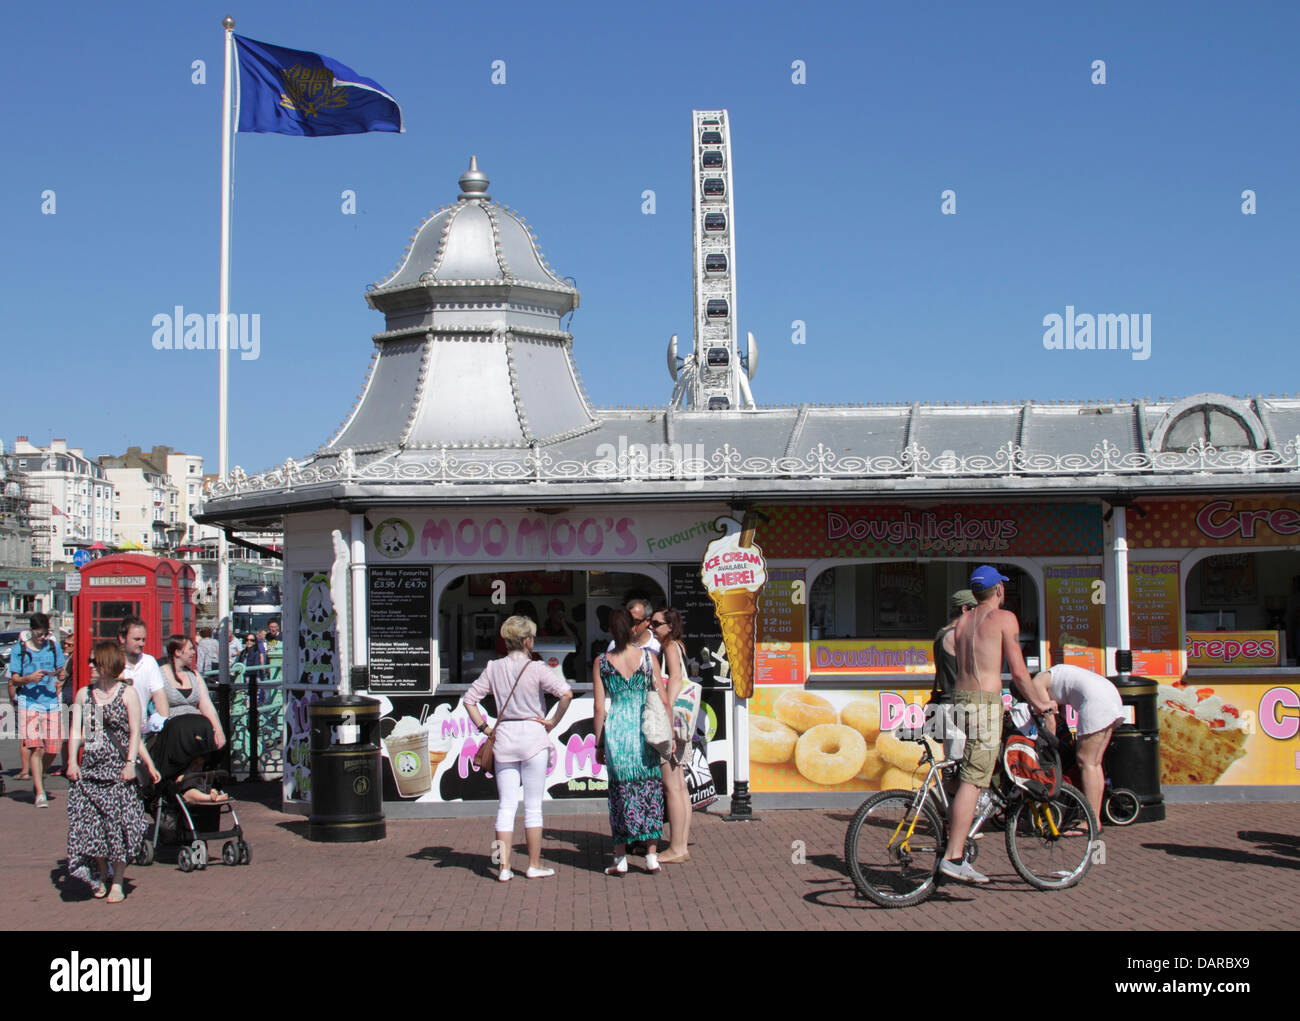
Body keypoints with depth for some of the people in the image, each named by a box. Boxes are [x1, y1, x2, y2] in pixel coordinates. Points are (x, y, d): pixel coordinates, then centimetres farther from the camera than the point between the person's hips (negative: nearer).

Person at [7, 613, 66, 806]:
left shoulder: (54, 647, 10)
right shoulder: (19, 650, 2)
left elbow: (63, 671, 15)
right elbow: (14, 680, 1)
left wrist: (63, 675, -9)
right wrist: (29, 678, -19)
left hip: (51, 703, 3)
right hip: (29, 703, -3)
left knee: (54, 747, 1)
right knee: (35, 747, -11)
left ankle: (39, 777, 30)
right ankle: (40, 793, -9)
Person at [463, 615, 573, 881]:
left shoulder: (493, 669, 3)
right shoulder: (535, 669, -9)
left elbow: (469, 699, 6)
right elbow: (566, 693, -19)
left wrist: (484, 728, 9)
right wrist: (553, 722, -8)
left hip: (504, 736, 3)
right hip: (533, 735, -3)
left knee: (506, 806, 6)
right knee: (533, 806, 6)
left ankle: (504, 866, 4)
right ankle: (534, 865, 11)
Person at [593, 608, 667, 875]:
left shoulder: (601, 663, -1)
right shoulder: (648, 658, 0)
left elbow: (599, 708, -1)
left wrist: (599, 744, 6)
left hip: (616, 732, 0)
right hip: (646, 730, 0)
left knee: (620, 792, 7)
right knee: (650, 790, 8)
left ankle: (620, 859, 8)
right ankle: (652, 855, 8)